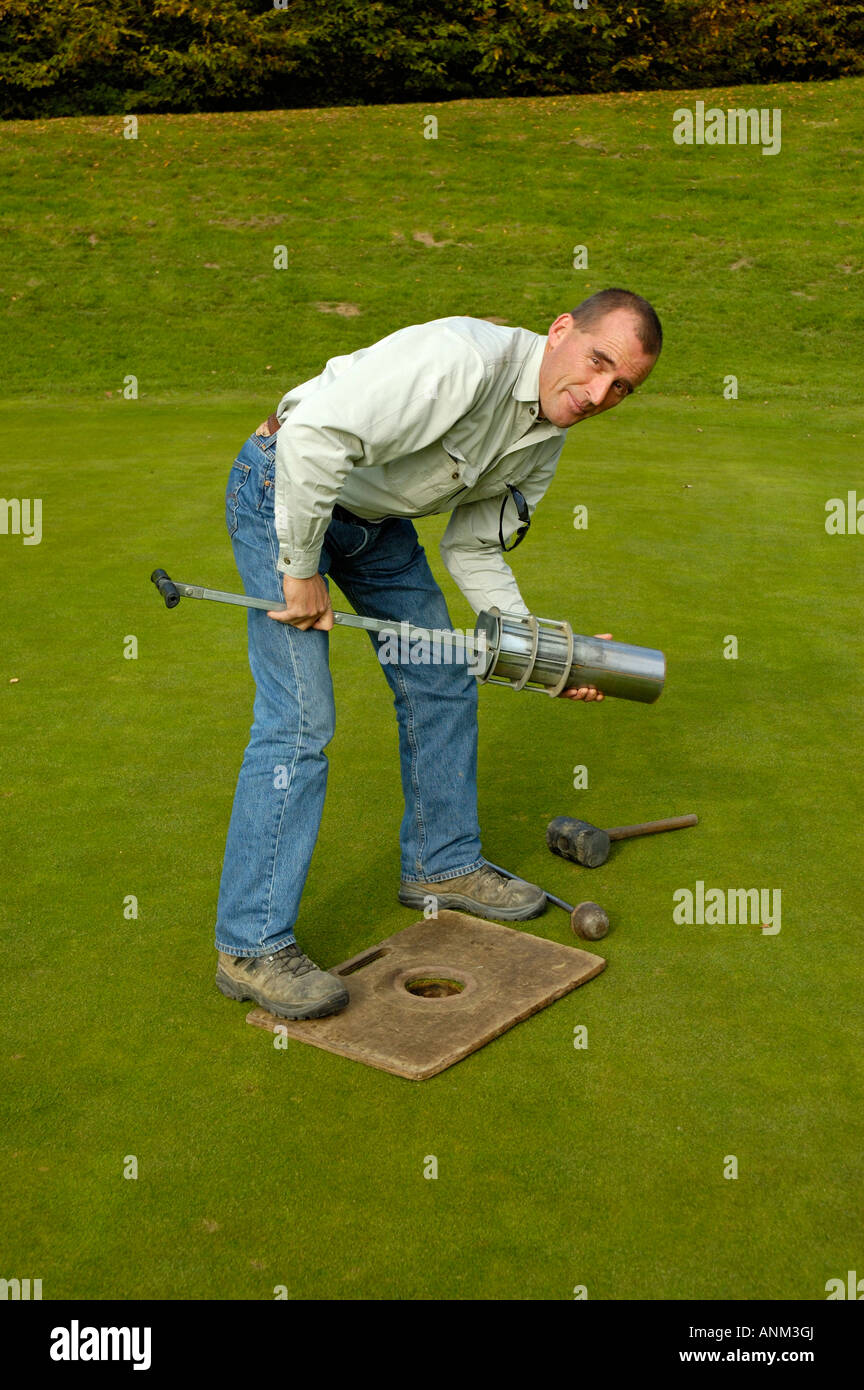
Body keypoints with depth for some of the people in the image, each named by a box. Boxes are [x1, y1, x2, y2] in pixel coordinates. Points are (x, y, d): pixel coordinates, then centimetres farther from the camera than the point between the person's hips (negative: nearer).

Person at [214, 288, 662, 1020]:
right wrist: (301, 571, -27)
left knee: (443, 683, 12)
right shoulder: (464, 358, -31)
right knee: (301, 720, -15)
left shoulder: (548, 438, -1)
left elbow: (474, 548, 4)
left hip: (375, 516, 9)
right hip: (284, 490, -9)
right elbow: (313, 436, -36)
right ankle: (252, 946, -5)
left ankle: (442, 864, 32)